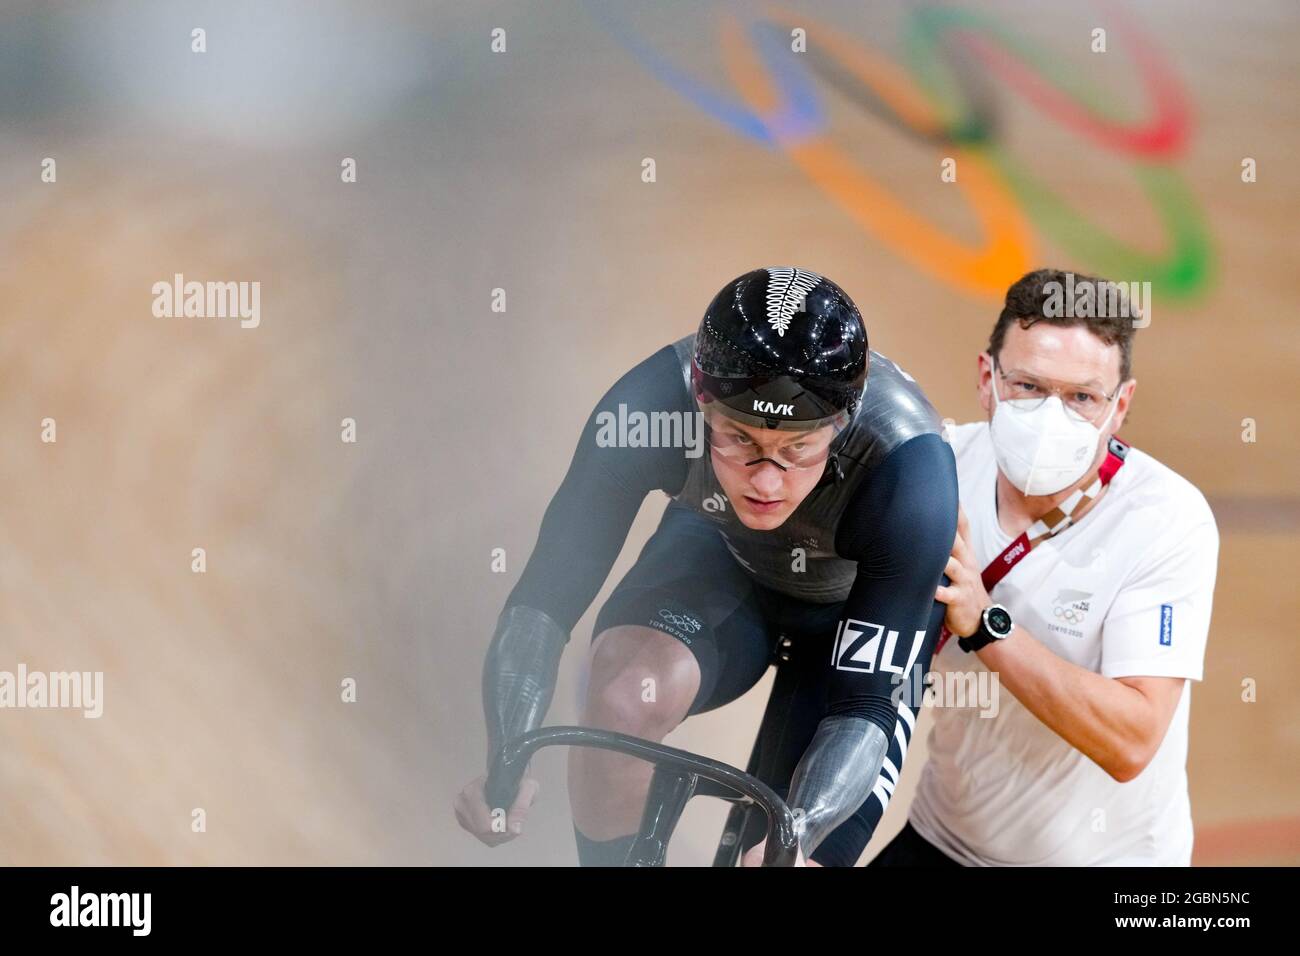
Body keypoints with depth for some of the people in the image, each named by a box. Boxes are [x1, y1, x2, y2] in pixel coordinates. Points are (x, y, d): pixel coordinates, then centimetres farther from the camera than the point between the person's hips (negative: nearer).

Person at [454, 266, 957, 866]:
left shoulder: (909, 467, -39)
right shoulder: (651, 404, -35)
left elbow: (865, 704, -37)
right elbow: (547, 593, -33)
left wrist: (792, 837, -55)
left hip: (857, 601, -1)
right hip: (721, 556, 1)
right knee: (626, 695, -31)